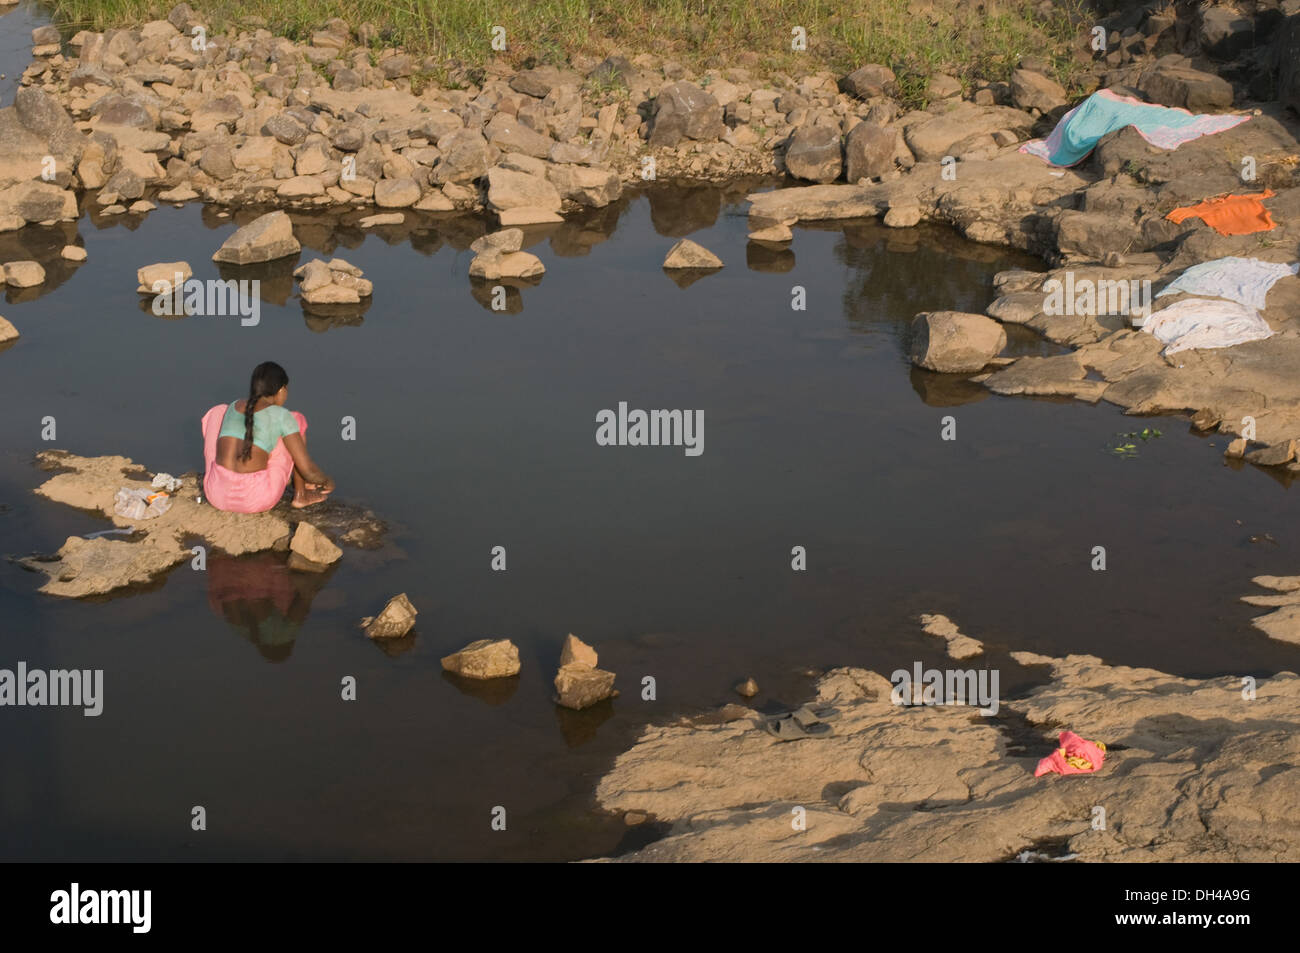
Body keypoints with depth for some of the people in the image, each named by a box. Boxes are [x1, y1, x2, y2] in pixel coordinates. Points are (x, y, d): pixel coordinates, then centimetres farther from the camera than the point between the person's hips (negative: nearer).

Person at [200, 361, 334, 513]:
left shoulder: (234, 407, 15)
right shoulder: (281, 416, -2)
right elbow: (308, 470, -1)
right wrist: (326, 481, 22)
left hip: (217, 494, 4)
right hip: (256, 500, -4)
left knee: (218, 412, 28)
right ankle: (300, 494, 24)